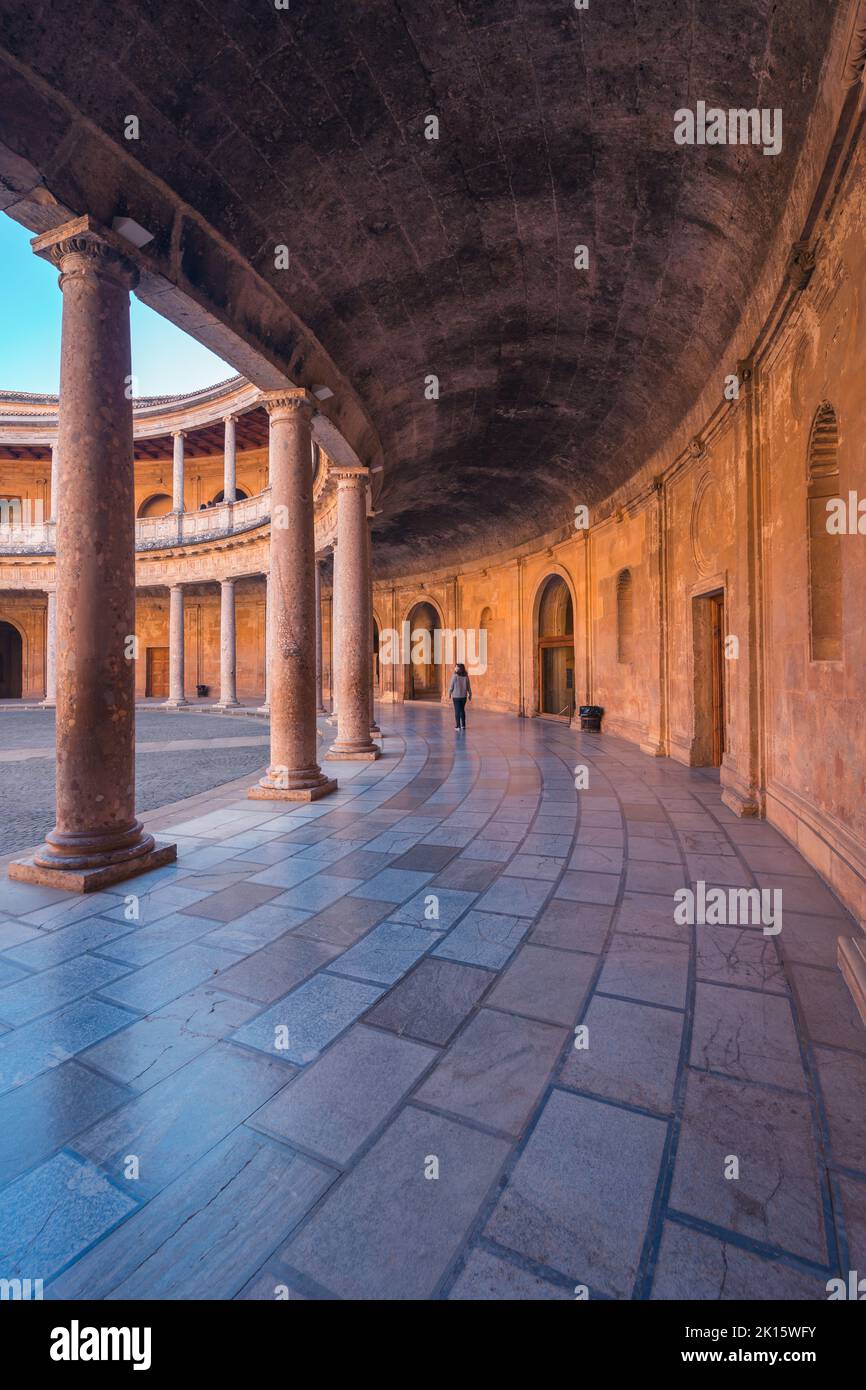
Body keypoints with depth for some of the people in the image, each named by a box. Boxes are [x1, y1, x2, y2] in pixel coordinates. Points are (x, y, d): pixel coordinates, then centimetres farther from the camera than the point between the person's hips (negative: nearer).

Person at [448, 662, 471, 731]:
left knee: (457, 711, 2)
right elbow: (468, 686, 3)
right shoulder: (466, 676, -1)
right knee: (462, 710, 17)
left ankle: (458, 726, 0)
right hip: (464, 696, 4)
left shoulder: (455, 676, -14)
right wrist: (470, 694, 15)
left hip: (456, 696, -4)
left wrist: (449, 693, 8)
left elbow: (451, 686, -8)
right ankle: (463, 725, 22)